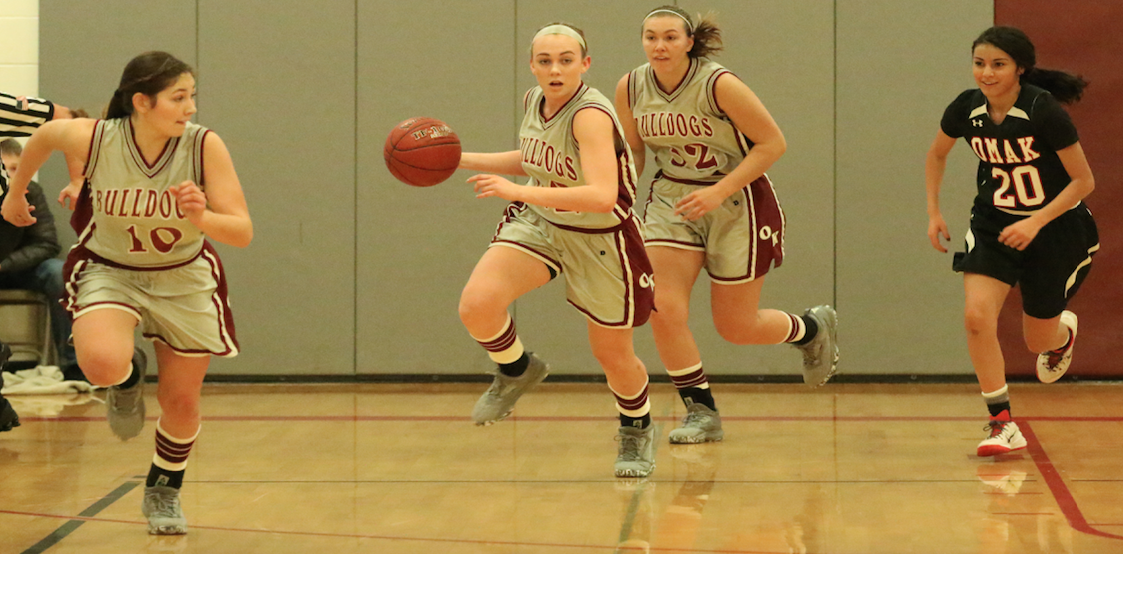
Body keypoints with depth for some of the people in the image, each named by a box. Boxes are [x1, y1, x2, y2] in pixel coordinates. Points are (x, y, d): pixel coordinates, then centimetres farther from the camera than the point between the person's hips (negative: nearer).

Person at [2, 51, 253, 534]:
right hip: (109, 270, -1)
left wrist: (201, 217, -44)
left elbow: (243, 232, -23)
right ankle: (128, 377, 9)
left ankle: (164, 490, 41)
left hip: (184, 277, 1)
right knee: (103, 364, -31)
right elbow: (44, 135, 0)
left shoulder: (204, 145, -24)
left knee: (181, 403, 9)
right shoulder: (93, 138, -24)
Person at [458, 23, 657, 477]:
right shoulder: (534, 101, -4)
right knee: (477, 305, -20)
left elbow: (602, 196, -43)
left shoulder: (590, 115, -29)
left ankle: (637, 428, 42)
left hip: (601, 239, -5)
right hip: (538, 223, 5)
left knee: (612, 356, 9)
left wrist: (521, 192, -48)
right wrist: (462, 159, 13)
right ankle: (517, 372, 12)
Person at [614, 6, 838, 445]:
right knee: (663, 310, -13)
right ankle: (701, 413, 3)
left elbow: (773, 143, -17)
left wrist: (719, 193, -24)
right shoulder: (630, 88, -7)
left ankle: (813, 328, 36)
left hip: (737, 202, -4)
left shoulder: (719, 85, -21)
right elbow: (632, 150, 10)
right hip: (672, 199, 4)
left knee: (736, 327, 3)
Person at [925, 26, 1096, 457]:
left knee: (1039, 340, 8)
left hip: (1056, 226, -3)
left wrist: (1035, 223, -26)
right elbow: (937, 154, 10)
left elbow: (1083, 181, -18)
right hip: (993, 223, 3)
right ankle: (1003, 424, -10)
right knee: (977, 315, -20)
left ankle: (1062, 333, 48)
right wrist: (933, 211, 3)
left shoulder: (1044, 111, -25)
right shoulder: (966, 109, -12)